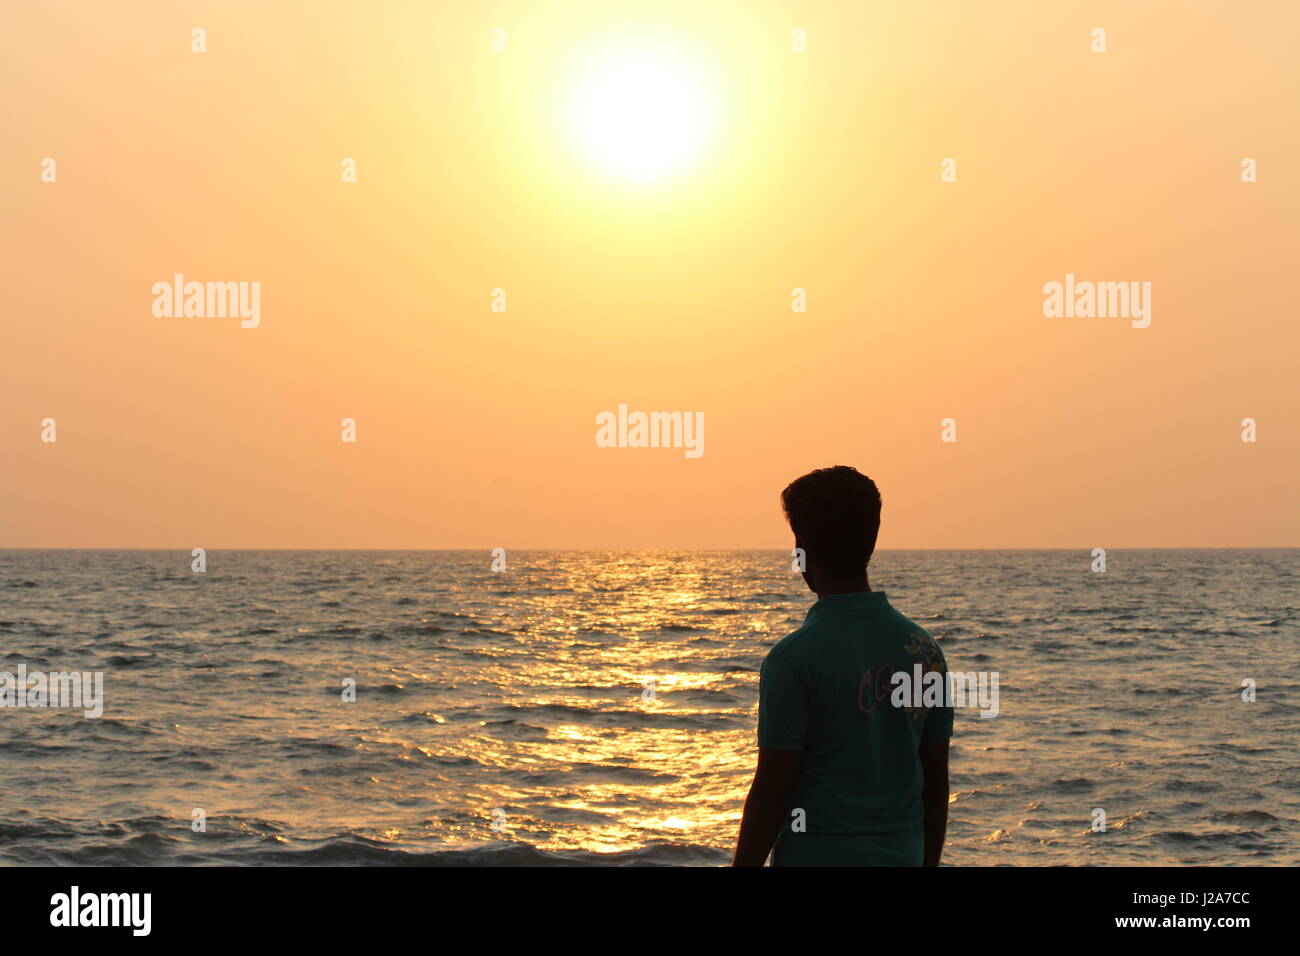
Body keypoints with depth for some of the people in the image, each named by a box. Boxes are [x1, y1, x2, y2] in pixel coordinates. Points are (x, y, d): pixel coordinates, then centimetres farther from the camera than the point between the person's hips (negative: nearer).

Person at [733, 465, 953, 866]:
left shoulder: (793, 658, -14)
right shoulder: (924, 649, 4)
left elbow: (771, 791, -12)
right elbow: (936, 784, 9)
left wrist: (744, 862, -3)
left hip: (815, 856, -5)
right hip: (902, 857, 6)